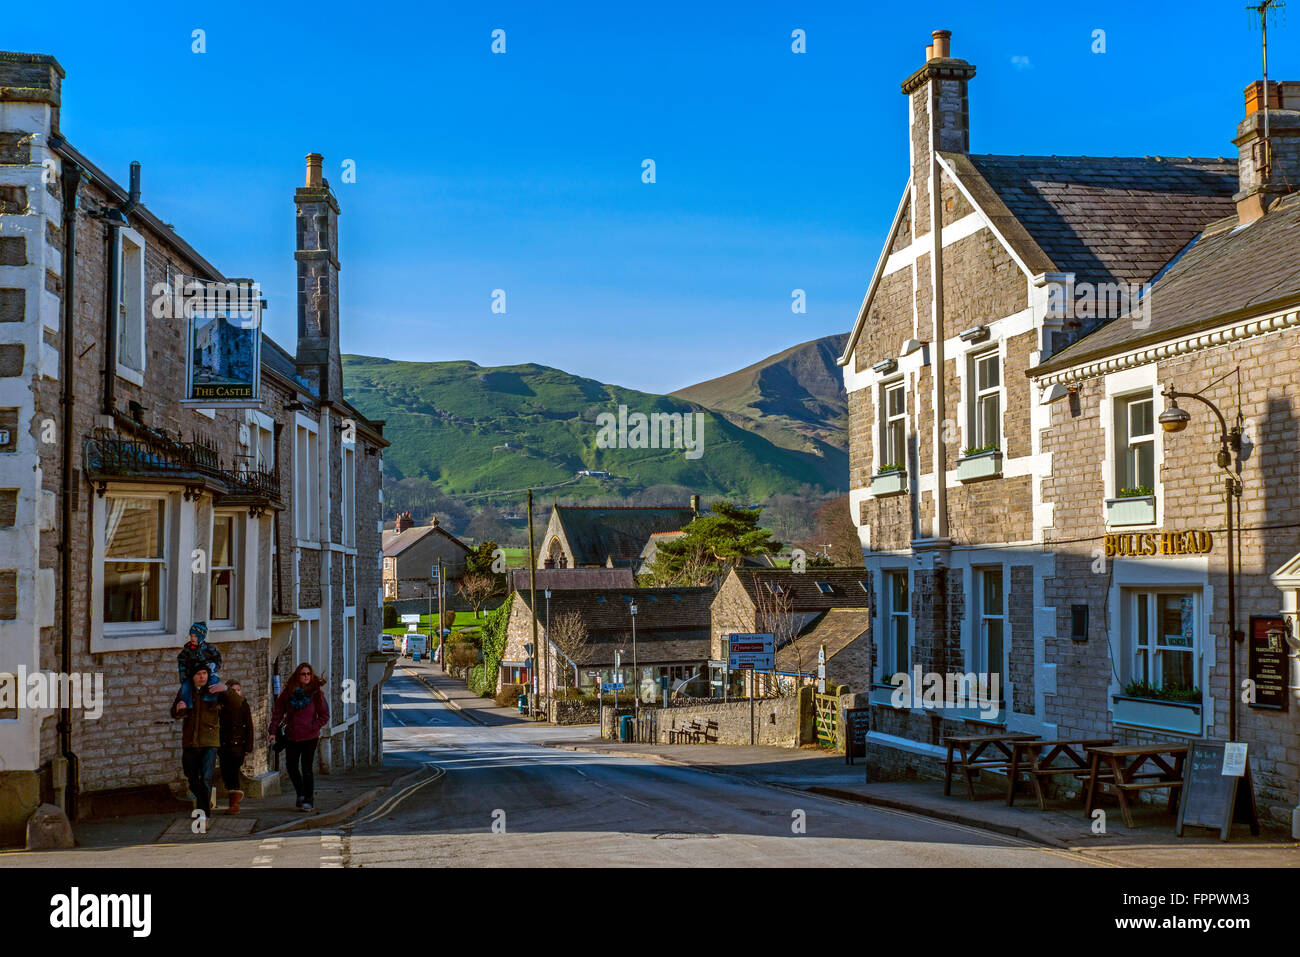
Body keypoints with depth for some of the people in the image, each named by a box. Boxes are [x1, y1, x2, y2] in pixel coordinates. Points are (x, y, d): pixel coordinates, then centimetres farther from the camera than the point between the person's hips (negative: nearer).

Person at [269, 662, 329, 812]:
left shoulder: (316, 693, -2)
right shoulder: (288, 693, 3)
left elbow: (324, 715, 2)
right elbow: (277, 711, 6)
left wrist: (313, 727, -9)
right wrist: (273, 730, -1)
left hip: (309, 737, -3)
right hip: (291, 737, 3)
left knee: (307, 769, -4)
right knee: (292, 767, 9)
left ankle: (308, 800, 4)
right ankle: (301, 793, 31)